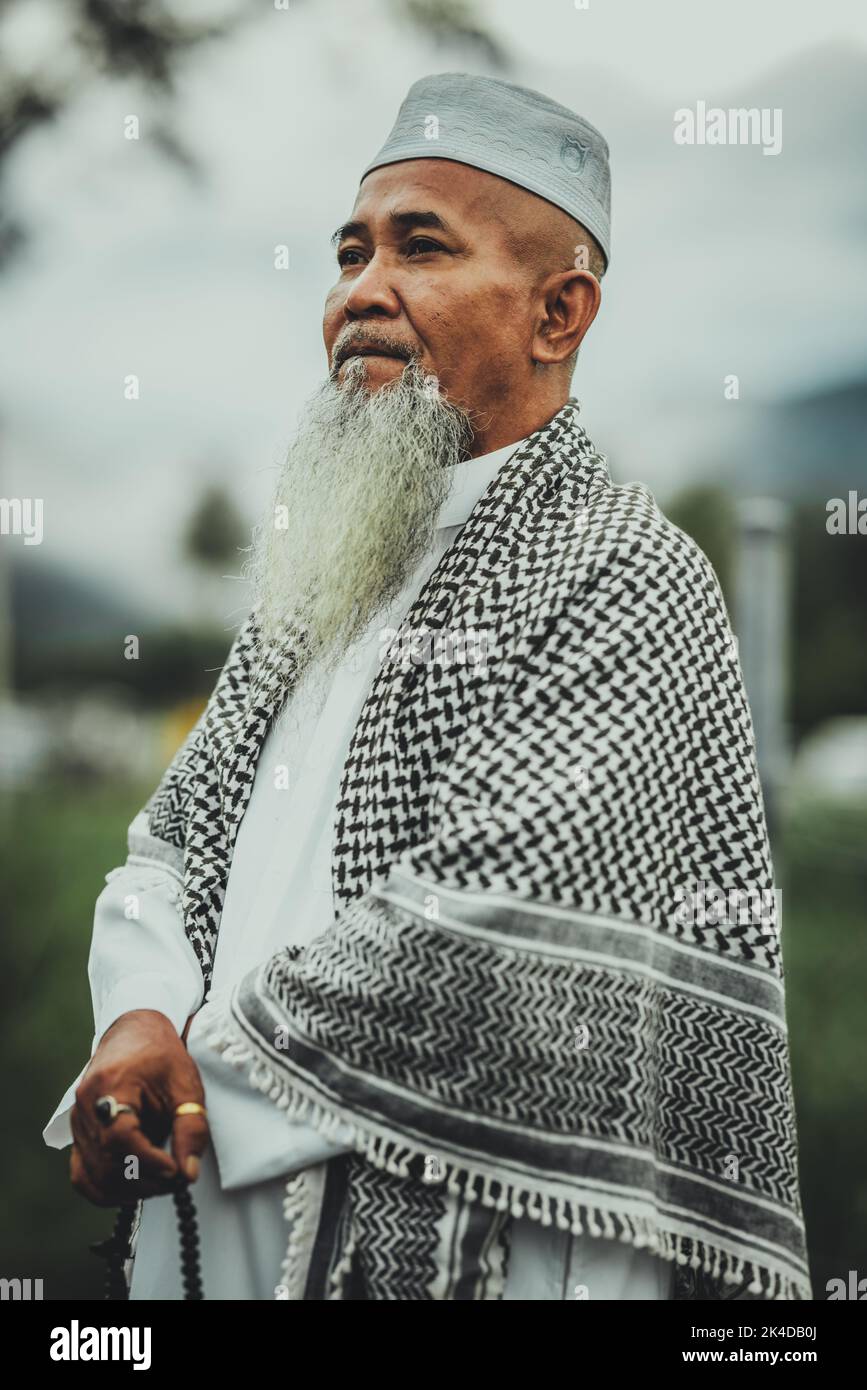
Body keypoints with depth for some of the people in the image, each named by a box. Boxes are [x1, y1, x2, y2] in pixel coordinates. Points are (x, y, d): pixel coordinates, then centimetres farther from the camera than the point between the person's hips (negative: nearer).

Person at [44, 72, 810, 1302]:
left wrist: (166, 1106, -14)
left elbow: (463, 943, -21)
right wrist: (141, 1024, -11)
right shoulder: (321, 574, 12)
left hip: (470, 1256, -7)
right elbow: (167, 853, 10)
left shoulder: (630, 577, -13)